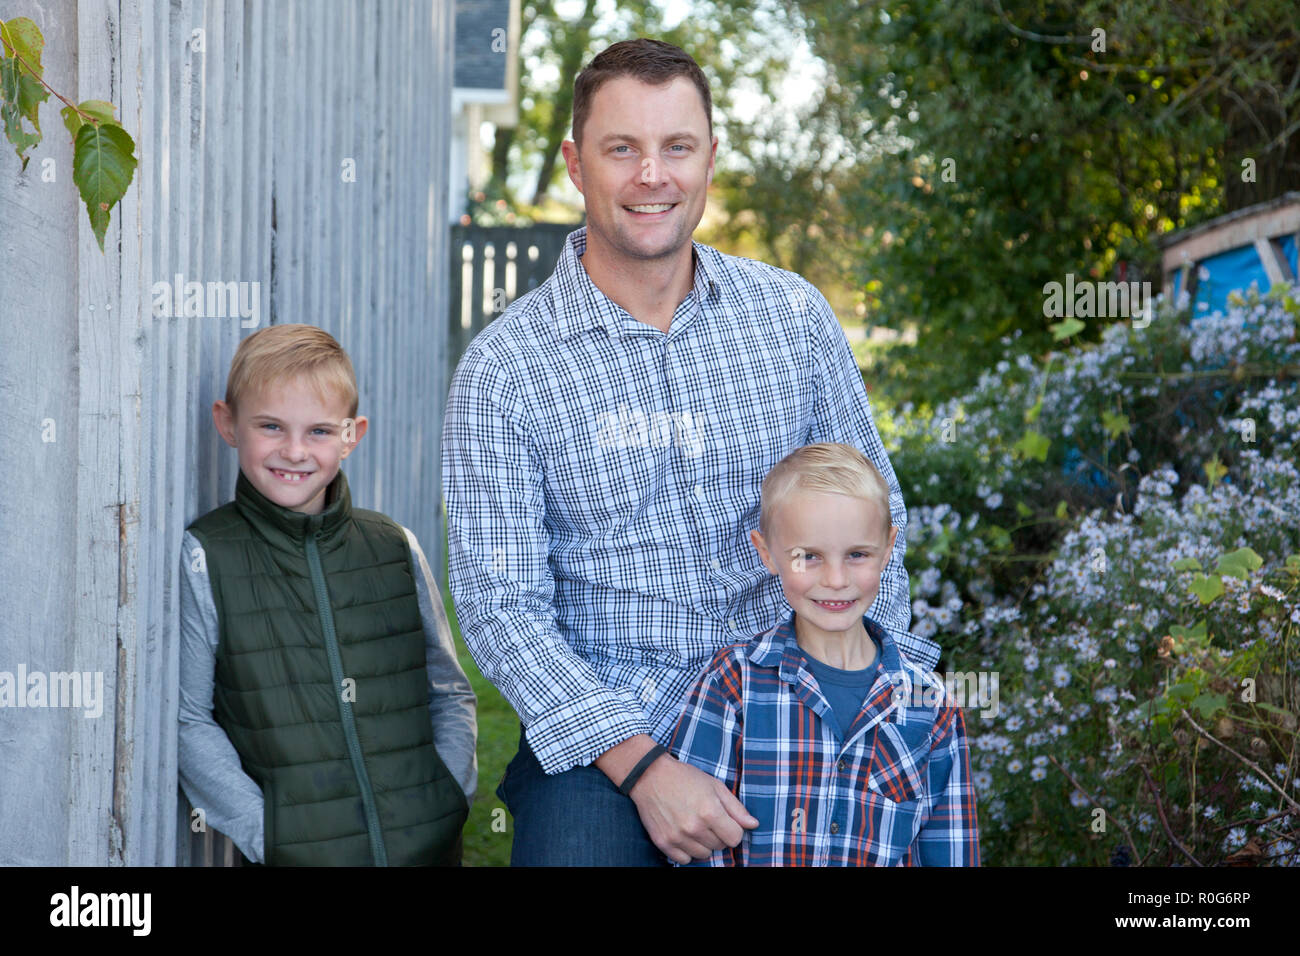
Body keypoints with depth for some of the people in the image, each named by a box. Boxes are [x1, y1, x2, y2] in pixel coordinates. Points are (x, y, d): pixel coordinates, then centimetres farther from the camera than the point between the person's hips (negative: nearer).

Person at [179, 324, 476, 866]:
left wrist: (449, 803, -1)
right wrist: (265, 833, -11)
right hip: (298, 854, -3)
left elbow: (450, 695, 12)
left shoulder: (396, 549, 7)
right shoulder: (204, 560, -2)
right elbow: (188, 721, -3)